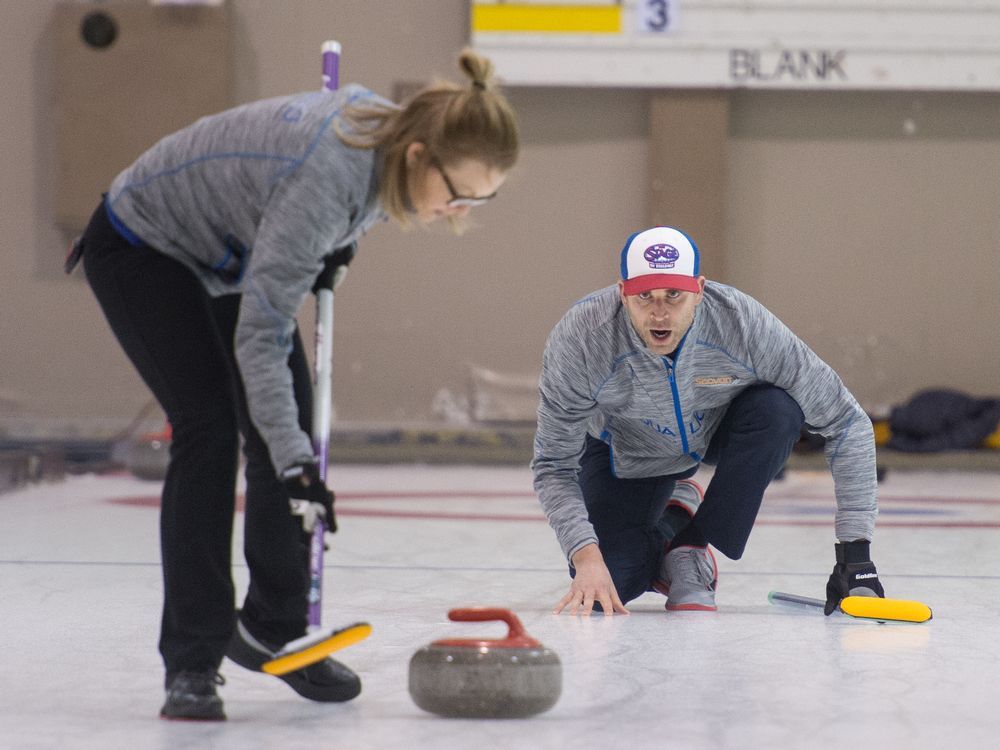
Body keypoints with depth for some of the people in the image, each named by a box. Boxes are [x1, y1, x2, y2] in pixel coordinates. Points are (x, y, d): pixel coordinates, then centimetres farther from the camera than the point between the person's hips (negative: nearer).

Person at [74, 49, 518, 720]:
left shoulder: (389, 126, -16)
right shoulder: (326, 175, -40)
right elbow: (260, 335, -42)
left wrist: (335, 246, 0)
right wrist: (294, 461, -48)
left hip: (227, 256, 8)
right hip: (142, 246, -8)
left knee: (289, 428, 3)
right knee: (210, 427, -19)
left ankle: (270, 630, 18)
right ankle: (191, 663, -14)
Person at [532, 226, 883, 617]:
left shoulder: (744, 322, -36)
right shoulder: (579, 339, -36)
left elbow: (846, 424, -29)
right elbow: (553, 466, -26)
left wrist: (854, 553, -32)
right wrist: (586, 558, -42)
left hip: (721, 433, 1)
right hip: (628, 451, 0)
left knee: (777, 409, -32)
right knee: (608, 587, -17)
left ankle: (693, 547, -14)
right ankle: (672, 518, 17)